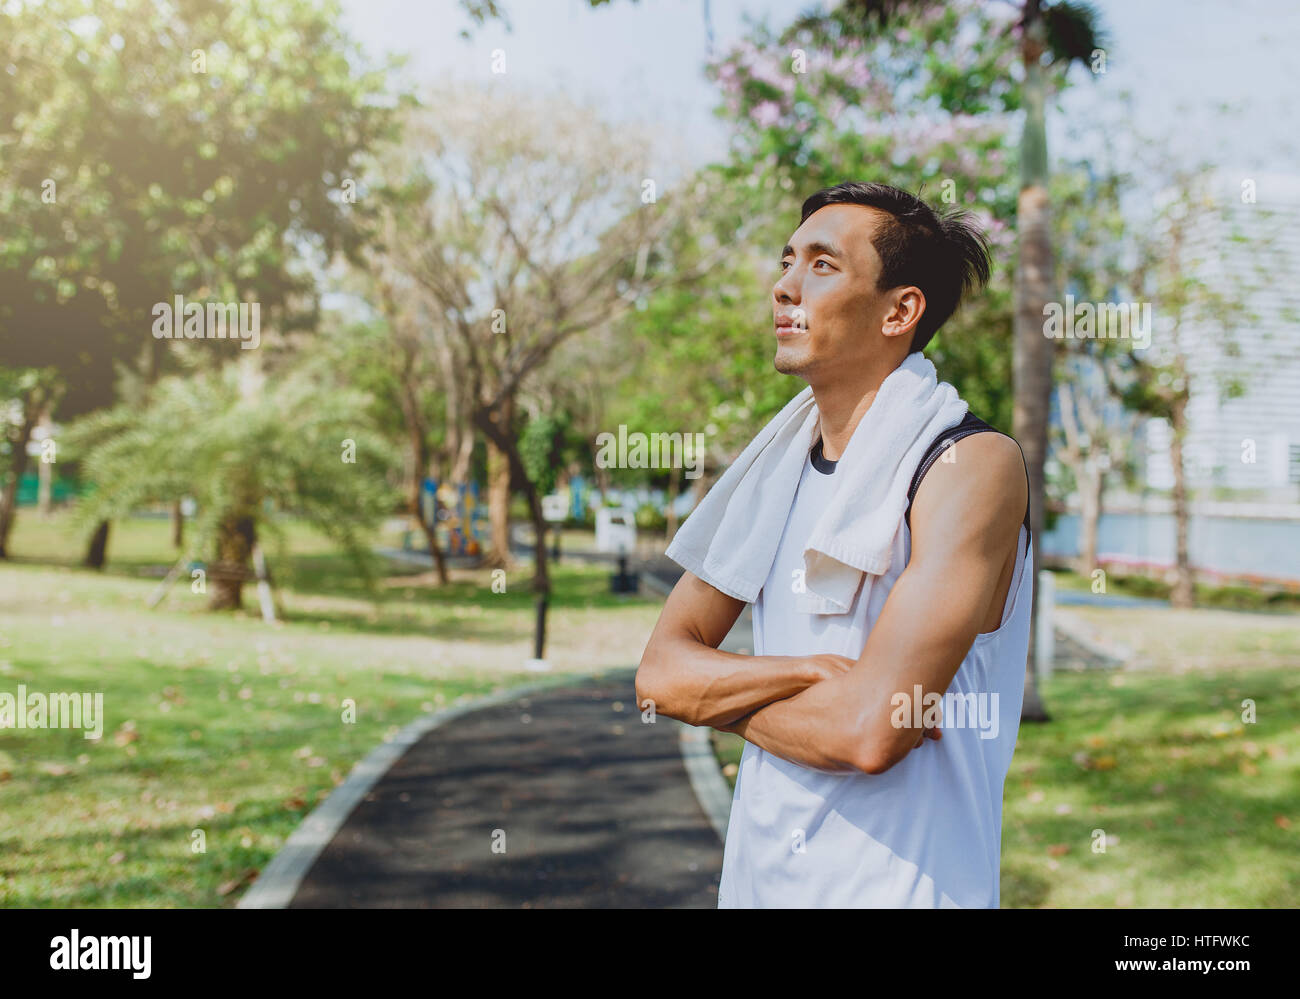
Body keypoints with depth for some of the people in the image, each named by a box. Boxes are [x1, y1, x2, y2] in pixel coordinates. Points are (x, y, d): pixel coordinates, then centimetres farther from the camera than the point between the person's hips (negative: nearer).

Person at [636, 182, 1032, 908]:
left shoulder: (974, 466, -16)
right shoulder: (780, 464, 4)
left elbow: (868, 732, -25)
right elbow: (660, 674, -1)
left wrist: (723, 698, -9)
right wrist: (818, 671, -17)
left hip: (901, 882, -6)